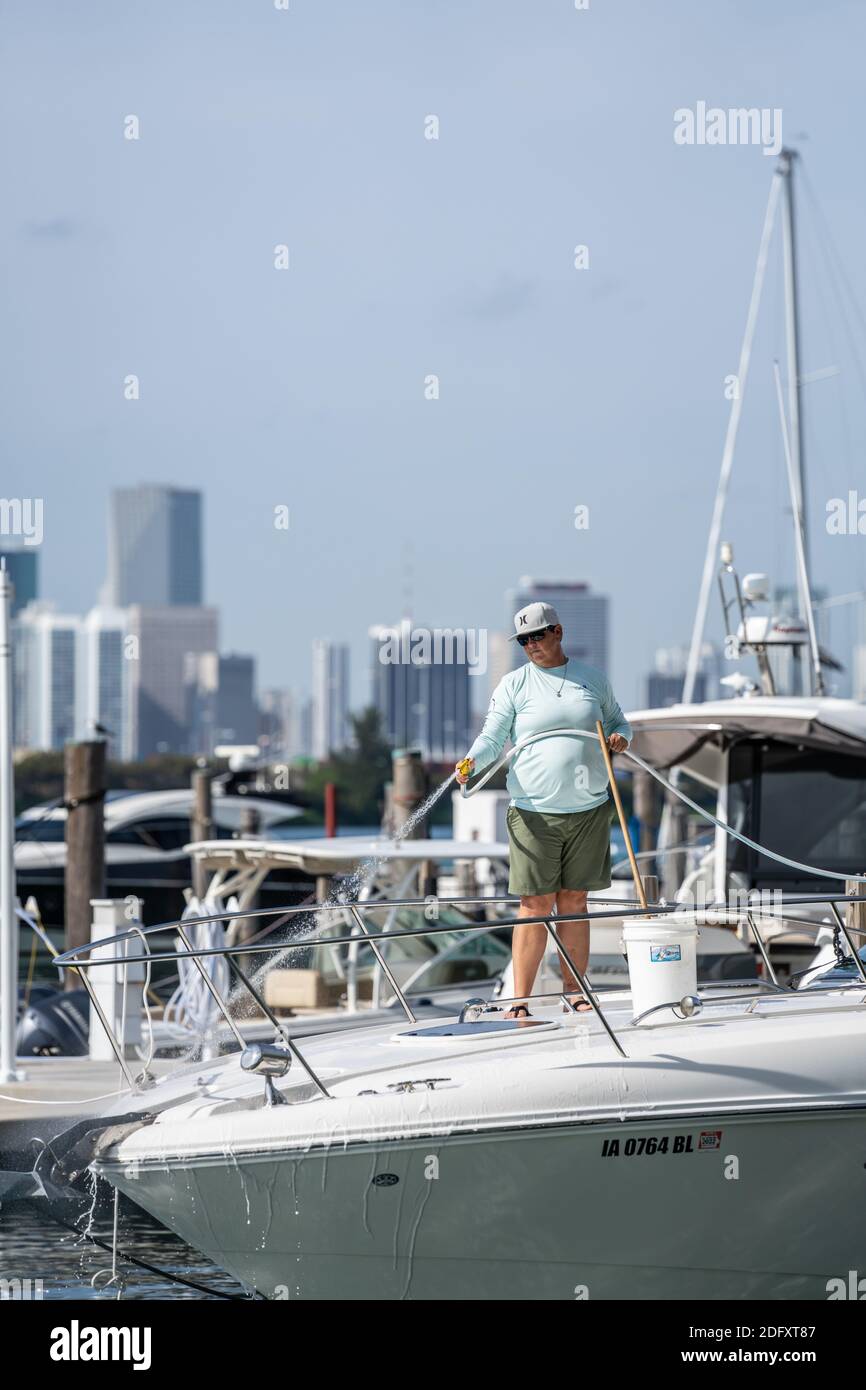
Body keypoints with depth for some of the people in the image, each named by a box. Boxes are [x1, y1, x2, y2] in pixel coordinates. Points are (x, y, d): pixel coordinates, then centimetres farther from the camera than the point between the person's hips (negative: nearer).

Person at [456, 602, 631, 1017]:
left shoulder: (592, 678, 11)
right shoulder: (514, 684, 4)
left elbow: (618, 722, 21)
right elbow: (493, 735, -4)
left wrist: (620, 738, -2)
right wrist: (472, 760, -24)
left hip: (589, 810, 2)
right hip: (534, 811, -2)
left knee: (574, 902, 7)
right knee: (535, 905, -5)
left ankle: (574, 994, 13)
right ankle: (519, 1001, -3)